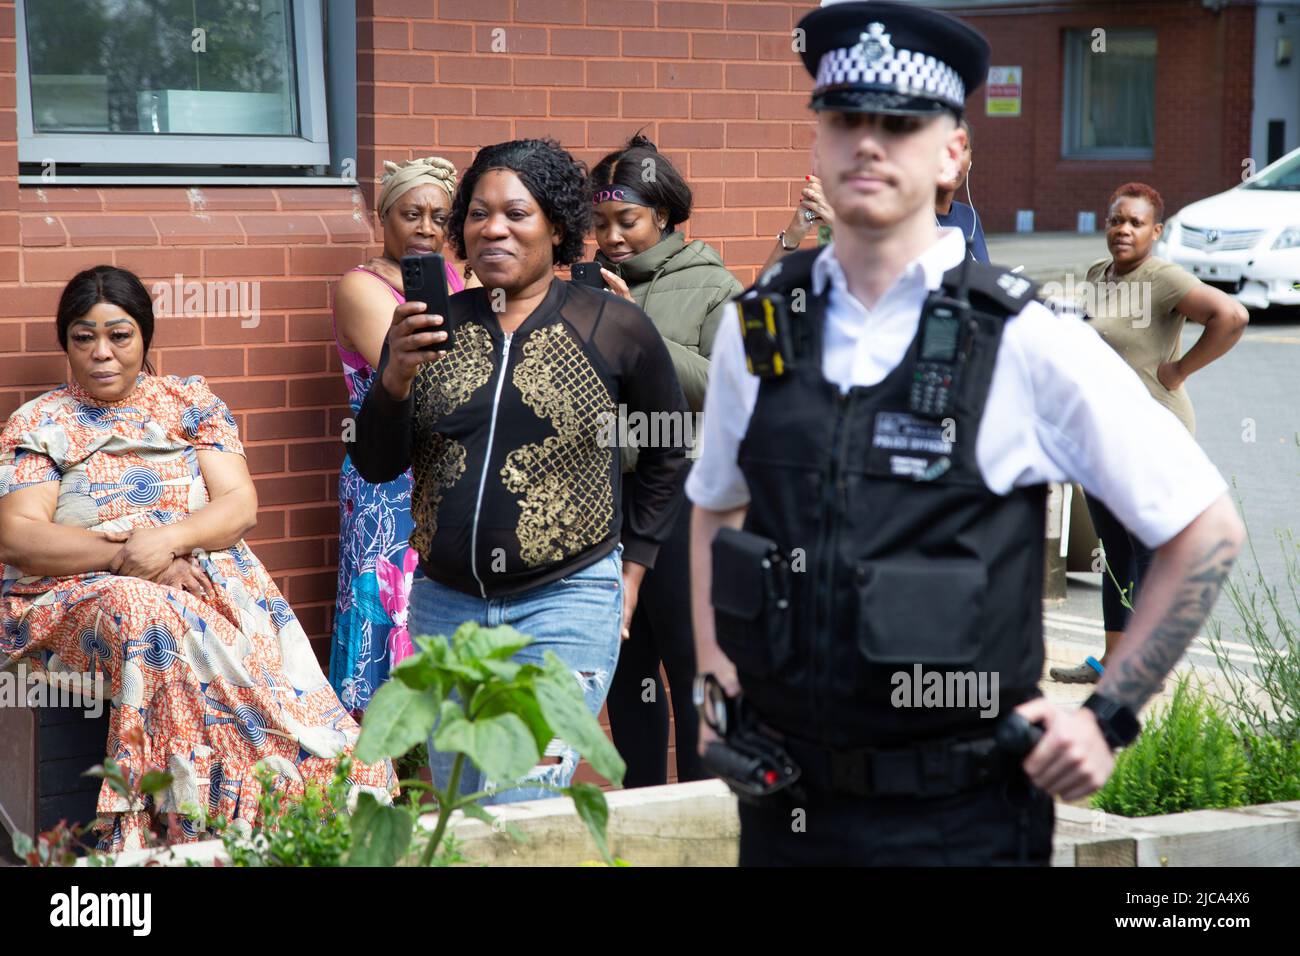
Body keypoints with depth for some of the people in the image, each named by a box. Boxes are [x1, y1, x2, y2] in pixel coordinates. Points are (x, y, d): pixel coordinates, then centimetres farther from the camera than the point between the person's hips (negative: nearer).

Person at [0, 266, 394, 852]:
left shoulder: (191, 403, 16)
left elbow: (241, 506, 5)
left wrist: (168, 540, -16)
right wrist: (124, 555, -16)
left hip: (206, 577, 2)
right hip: (80, 592, -1)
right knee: (149, 614, -37)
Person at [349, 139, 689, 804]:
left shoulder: (615, 328, -2)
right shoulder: (430, 326, 4)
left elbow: (669, 449, 12)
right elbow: (376, 466, 2)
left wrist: (633, 565, 9)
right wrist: (396, 377, -15)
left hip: (566, 601, -4)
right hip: (445, 605, 4)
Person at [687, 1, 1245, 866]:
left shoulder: (1027, 343, -10)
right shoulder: (758, 329, 2)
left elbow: (1207, 531, -3)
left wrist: (1108, 720, -4)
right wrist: (713, 678, 10)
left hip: (957, 816, -4)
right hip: (783, 800, 4)